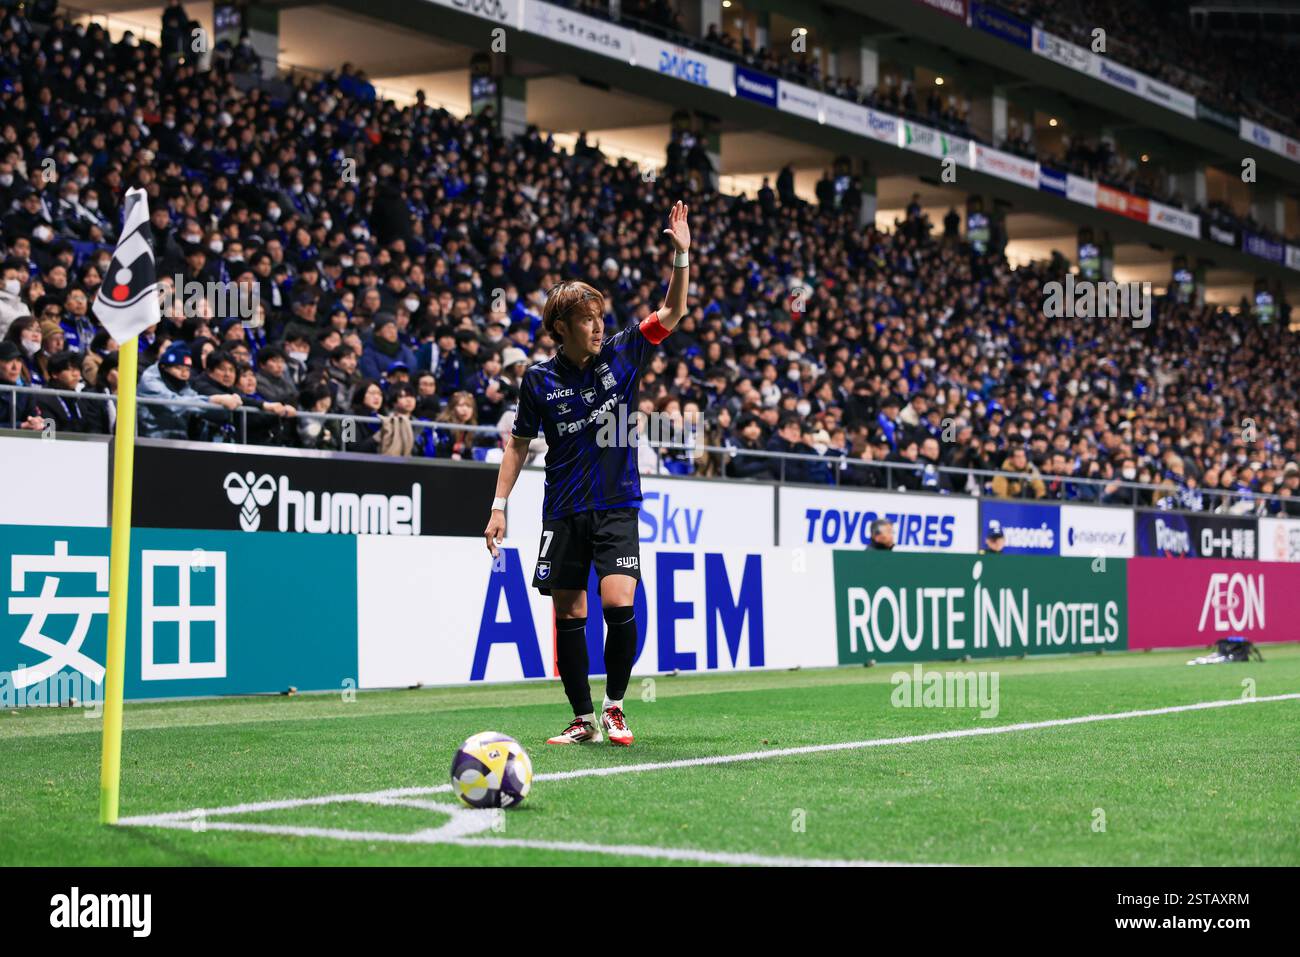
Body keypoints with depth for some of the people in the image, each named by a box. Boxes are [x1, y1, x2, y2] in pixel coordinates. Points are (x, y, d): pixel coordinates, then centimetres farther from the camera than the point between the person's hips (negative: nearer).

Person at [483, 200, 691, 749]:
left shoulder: (620, 356, 0)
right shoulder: (540, 379, -1)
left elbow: (671, 313, -2)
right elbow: (519, 442, 7)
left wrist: (681, 253, -15)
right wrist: (499, 505, 2)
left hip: (616, 506, -1)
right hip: (564, 511, 1)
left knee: (619, 603, -15)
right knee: (569, 615, 2)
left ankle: (614, 707, 4)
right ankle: (583, 720, 13)